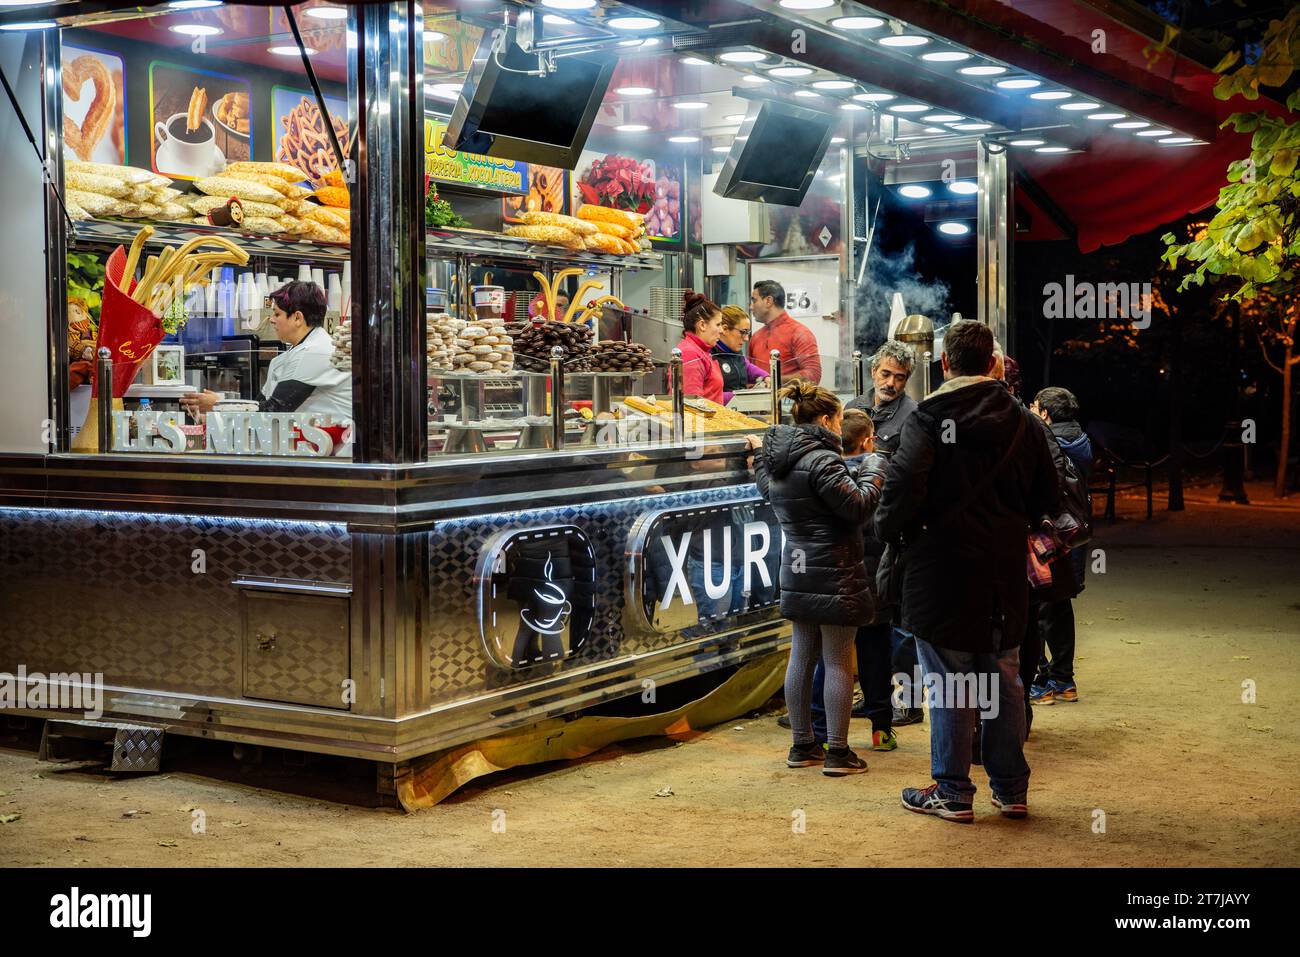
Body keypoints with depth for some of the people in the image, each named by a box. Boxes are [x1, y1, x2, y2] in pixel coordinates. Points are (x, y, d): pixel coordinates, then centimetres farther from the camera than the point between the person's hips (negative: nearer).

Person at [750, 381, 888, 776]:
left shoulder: (778, 460, 8)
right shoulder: (821, 461, -19)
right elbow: (858, 507, -19)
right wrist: (873, 469, -5)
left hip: (797, 574, 8)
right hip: (834, 575, -8)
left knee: (801, 656, 13)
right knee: (838, 661, -1)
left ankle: (801, 745, 20)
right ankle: (837, 753, 3)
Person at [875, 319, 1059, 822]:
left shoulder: (927, 417, -10)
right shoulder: (1021, 420, 6)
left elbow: (905, 483, -23)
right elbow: (1048, 495, 9)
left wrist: (889, 528, -6)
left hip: (942, 567, -5)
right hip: (1005, 571, 5)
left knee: (949, 684, 3)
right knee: (1004, 680, 14)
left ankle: (952, 793, 10)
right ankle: (1011, 790, 21)